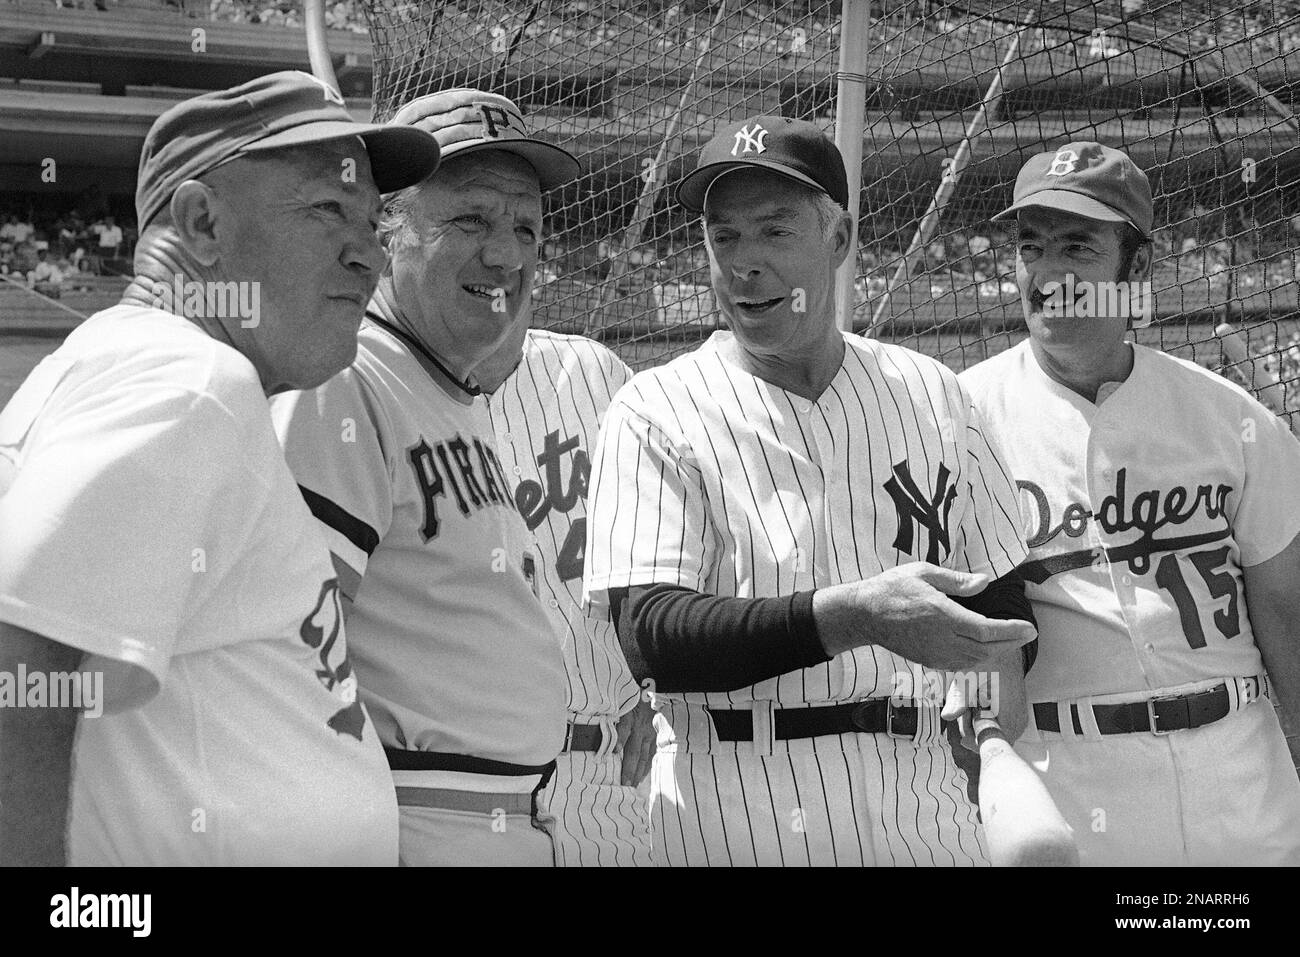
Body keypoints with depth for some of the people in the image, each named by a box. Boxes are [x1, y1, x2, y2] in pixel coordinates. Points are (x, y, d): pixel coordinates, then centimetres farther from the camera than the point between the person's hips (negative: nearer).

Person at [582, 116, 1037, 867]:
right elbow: (649, 637, -17)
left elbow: (998, 601, 14)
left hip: (920, 802, 3)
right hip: (731, 820, -3)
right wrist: (855, 614, -27)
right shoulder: (657, 411, -5)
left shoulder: (931, 395, 9)